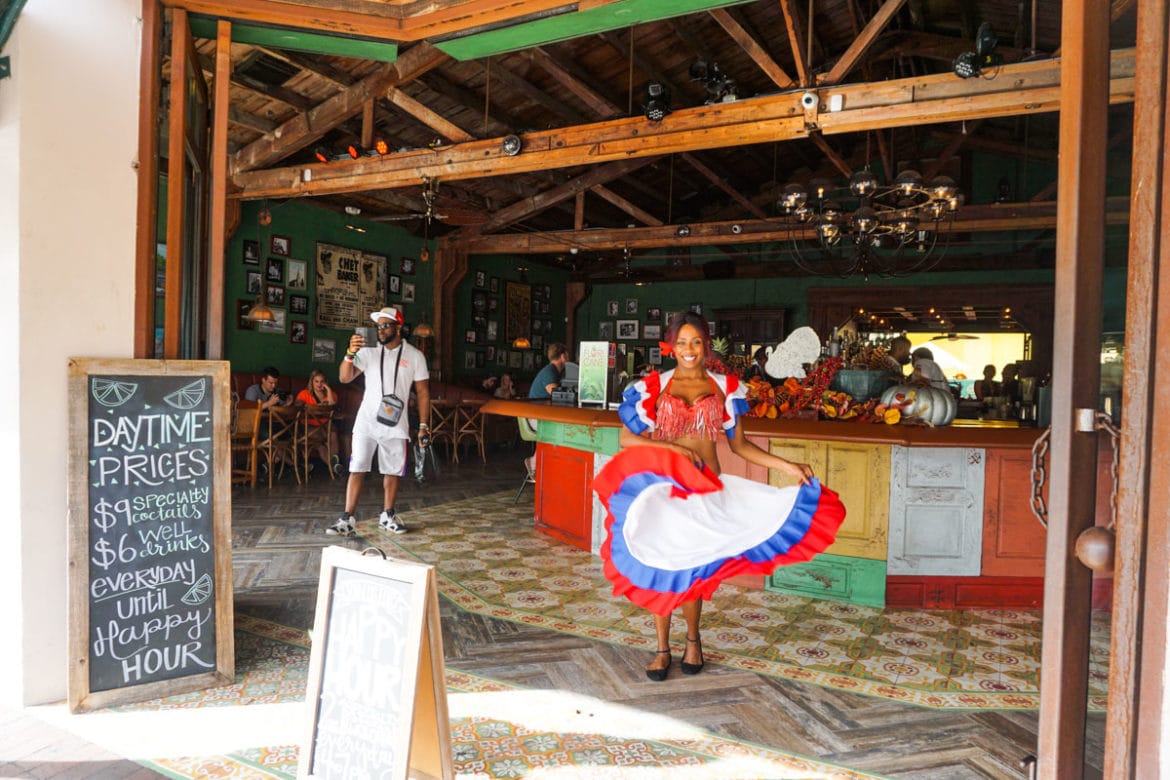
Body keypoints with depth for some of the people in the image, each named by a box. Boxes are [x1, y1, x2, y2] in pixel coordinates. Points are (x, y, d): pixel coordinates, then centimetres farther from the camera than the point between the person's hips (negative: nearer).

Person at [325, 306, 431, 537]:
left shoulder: (415, 356, 0)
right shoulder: (368, 351, -1)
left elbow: (423, 392, 2)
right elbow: (345, 377, -8)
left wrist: (423, 426, -2)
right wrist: (350, 353, -26)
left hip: (396, 424, 1)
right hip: (366, 422, -1)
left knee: (393, 471, 10)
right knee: (357, 469, -3)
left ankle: (388, 516, 25)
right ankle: (347, 520, -1)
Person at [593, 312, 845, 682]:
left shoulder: (725, 387, 5)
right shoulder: (653, 386, 1)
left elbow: (738, 444, 6)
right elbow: (627, 438, -6)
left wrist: (787, 465, -1)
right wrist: (671, 448, -17)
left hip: (705, 489, 0)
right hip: (660, 487, 0)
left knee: (692, 567, 4)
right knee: (660, 567, 5)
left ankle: (692, 640, 30)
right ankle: (663, 648, 22)